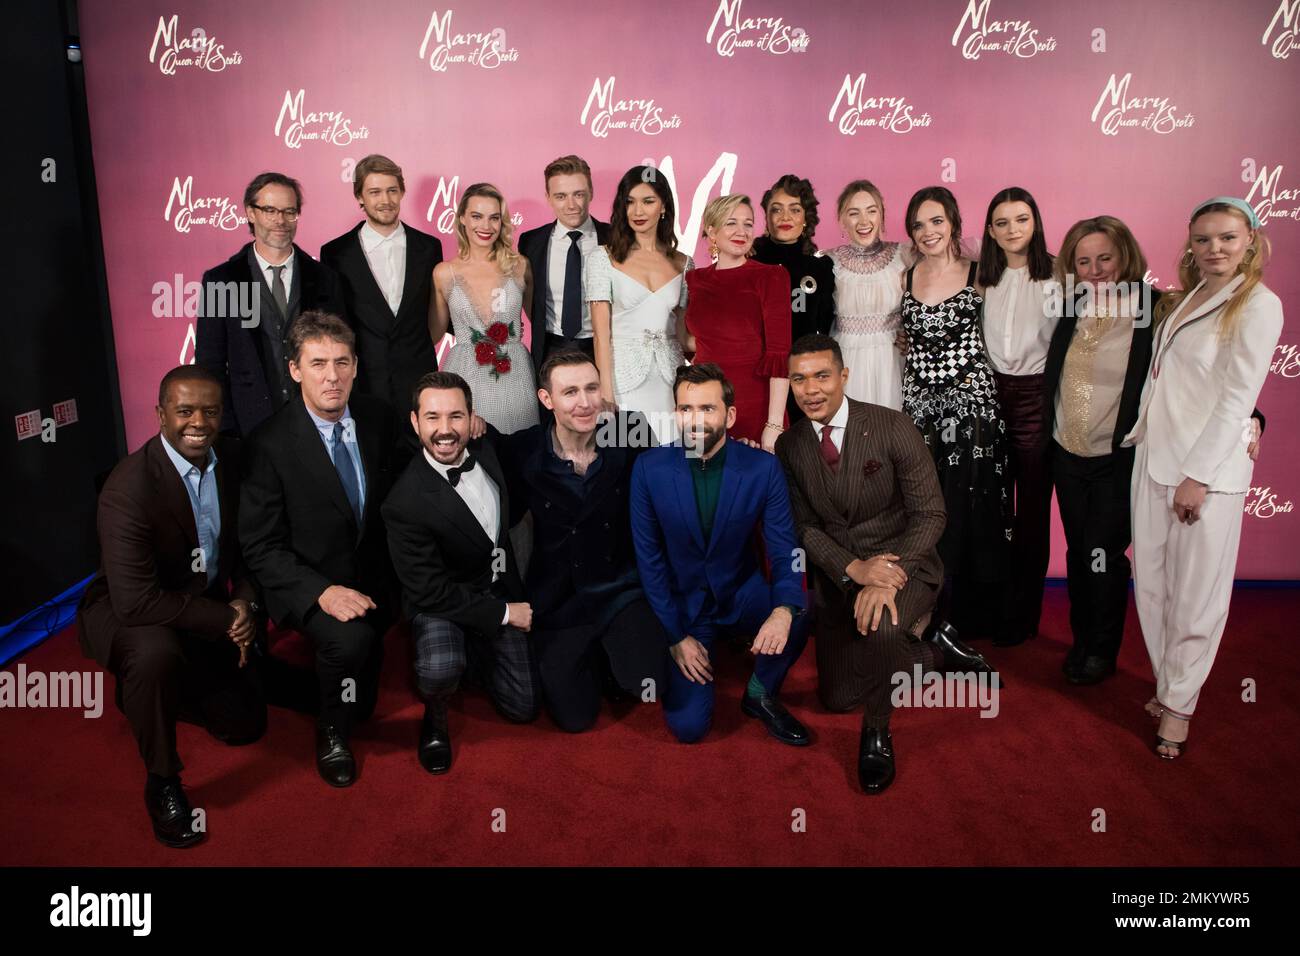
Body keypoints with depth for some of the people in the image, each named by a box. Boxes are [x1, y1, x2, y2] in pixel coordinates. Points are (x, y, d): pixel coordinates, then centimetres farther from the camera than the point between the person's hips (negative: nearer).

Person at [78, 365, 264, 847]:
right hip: (129, 611, -6)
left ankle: (142, 692, 36)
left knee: (245, 724, 9)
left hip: (207, 608, 6)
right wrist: (226, 618, -28)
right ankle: (161, 781, -15)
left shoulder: (232, 457, -10)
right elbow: (136, 600, -35)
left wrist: (243, 599, -13)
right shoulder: (128, 488, -30)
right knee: (156, 654, -41)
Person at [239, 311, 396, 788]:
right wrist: (323, 591, -31)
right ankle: (332, 732, -2)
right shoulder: (270, 443, -18)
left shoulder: (378, 416, -5)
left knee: (361, 702, 7)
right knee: (351, 639, -32)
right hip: (306, 583, -4)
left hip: (369, 578, 5)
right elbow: (262, 548, -17)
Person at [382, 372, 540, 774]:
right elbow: (428, 592, -22)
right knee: (440, 672, -37)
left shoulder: (485, 449, -8)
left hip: (502, 593, 6)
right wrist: (503, 613, -18)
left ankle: (475, 655, 35)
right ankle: (435, 714, 1)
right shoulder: (406, 503, -27)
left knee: (523, 708, 7)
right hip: (441, 604, -5)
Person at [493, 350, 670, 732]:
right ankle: (594, 657, 31)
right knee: (574, 717, -1)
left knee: (649, 685, -18)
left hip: (622, 589, 1)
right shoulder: (522, 452, -11)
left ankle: (609, 656, 16)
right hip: (559, 601, 0)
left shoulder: (632, 435, -9)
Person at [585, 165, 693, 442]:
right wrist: (605, 391, -13)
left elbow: (684, 329, 12)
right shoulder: (604, 258, 0)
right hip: (623, 377, -3)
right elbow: (601, 331, -6)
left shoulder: (682, 263, 9)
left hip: (669, 380, 3)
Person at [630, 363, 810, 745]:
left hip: (742, 596, 1)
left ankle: (761, 694, 0)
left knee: (799, 614, -31)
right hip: (682, 604, -1)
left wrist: (783, 609, -33)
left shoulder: (763, 467, -12)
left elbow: (784, 550, -12)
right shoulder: (650, 468, -12)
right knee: (688, 726, -13)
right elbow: (649, 559, -7)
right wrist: (676, 637, -11)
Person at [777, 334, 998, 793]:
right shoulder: (789, 446, -4)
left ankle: (877, 732, -10)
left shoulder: (893, 428, -16)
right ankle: (934, 647, 29)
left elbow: (930, 513, -15)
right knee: (838, 697, 7)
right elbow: (805, 527, -3)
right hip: (838, 574, 5)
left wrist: (888, 580, -29)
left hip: (903, 562, -4)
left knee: (881, 626, -39)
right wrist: (855, 568, -22)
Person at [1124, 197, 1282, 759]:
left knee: (1197, 595, 3)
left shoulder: (1258, 305, -7)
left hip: (1208, 466, -7)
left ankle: (1178, 703, 16)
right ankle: (1168, 683, 25)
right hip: (1154, 458, 7)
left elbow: (1237, 397, -13)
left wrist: (1198, 475, -16)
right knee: (1151, 582, 10)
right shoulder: (1182, 301, 14)